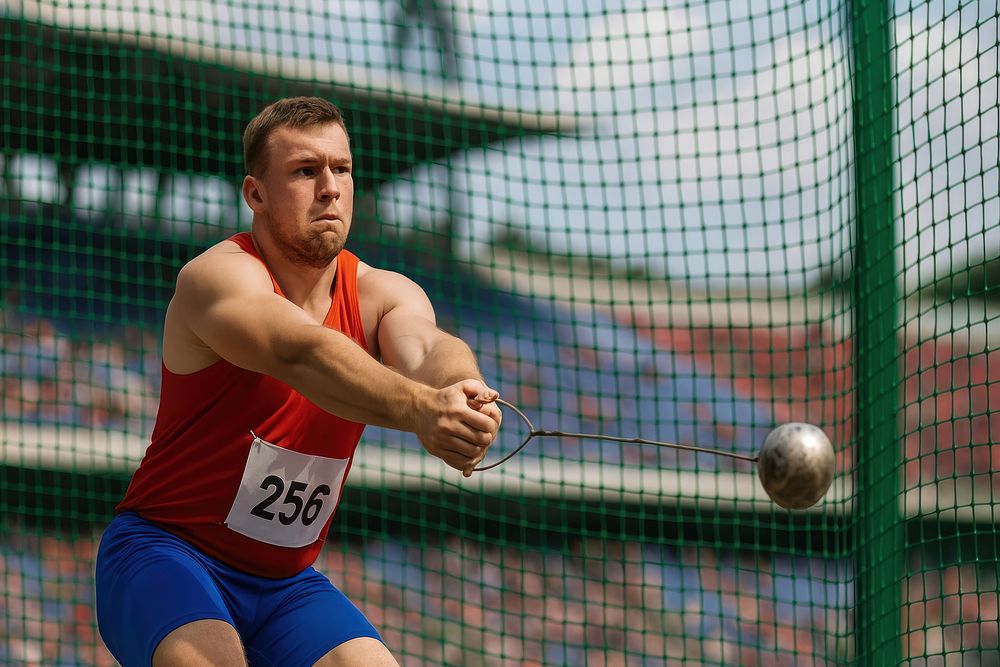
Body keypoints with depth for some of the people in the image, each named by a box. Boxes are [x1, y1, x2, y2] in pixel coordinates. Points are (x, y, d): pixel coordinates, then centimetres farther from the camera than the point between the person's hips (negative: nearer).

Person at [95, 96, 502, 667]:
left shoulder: (383, 294, -1)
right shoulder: (219, 277, -17)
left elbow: (427, 351, -24)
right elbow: (305, 353, -37)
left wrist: (463, 393, -49)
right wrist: (420, 409, -55)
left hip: (285, 582, 5)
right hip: (163, 554, -5)